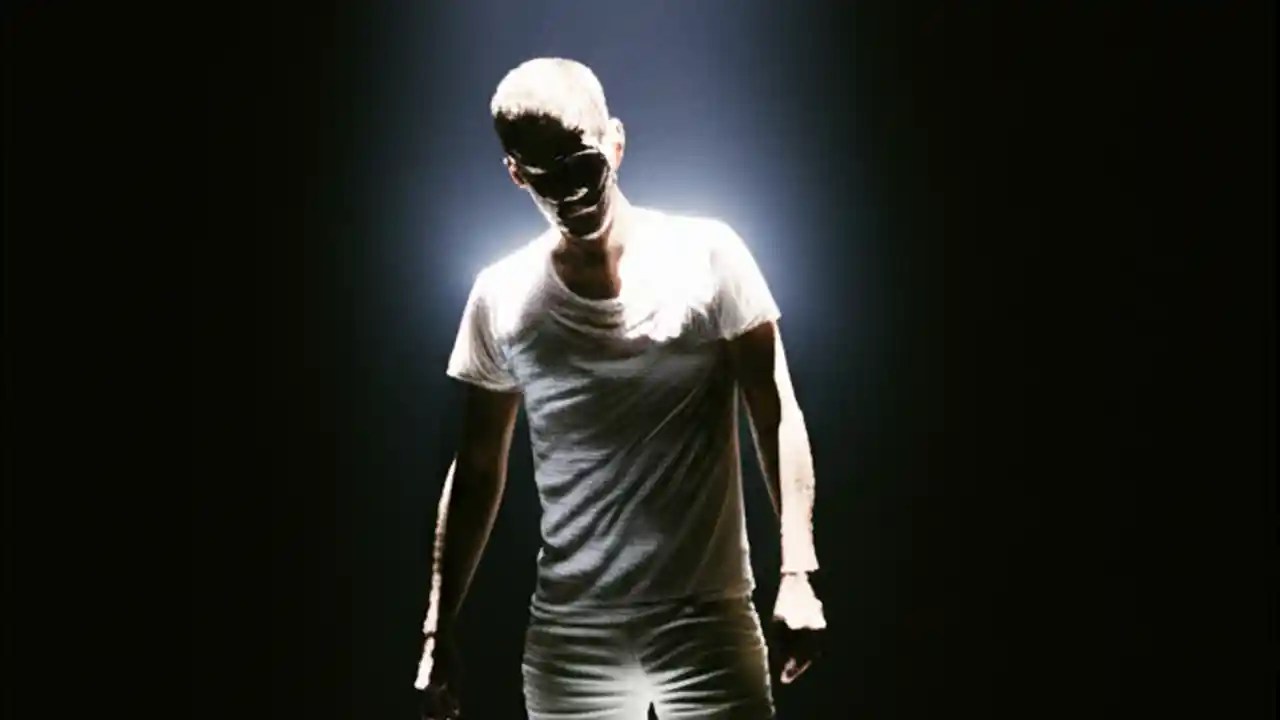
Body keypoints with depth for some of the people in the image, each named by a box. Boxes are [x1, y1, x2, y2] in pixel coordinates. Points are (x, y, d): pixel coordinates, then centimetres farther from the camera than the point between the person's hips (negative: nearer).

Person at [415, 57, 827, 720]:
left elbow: (776, 419, -4)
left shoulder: (707, 256, -6)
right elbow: (477, 471, 7)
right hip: (569, 630, 2)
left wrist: (798, 573, -12)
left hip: (706, 615, -1)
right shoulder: (501, 298, 0)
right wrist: (440, 628, 6)